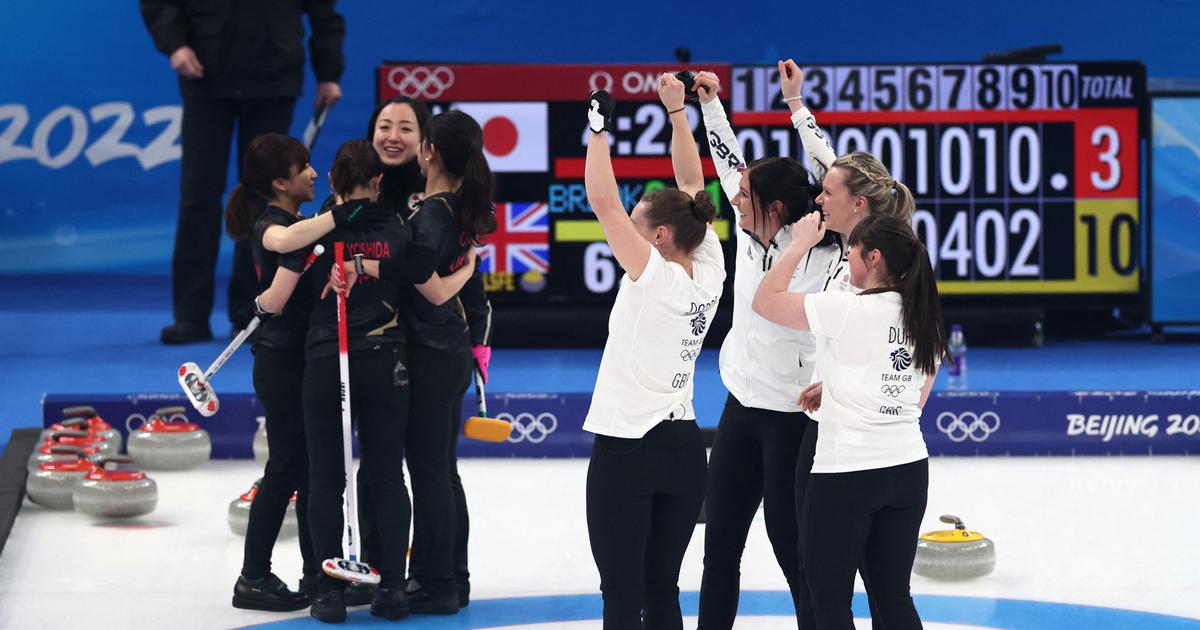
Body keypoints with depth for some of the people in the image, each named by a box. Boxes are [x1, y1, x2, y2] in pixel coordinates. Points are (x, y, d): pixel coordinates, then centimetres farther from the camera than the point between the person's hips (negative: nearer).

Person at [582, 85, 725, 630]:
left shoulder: (655, 278, -15)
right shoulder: (707, 274, 2)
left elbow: (603, 202, -19)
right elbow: (692, 188, 11)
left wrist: (599, 128, -11)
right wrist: (677, 114, 11)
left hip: (626, 450, -7)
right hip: (683, 447, 7)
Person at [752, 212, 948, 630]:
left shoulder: (846, 310, -15)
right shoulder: (924, 320, 6)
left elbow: (765, 301, -6)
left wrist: (800, 244, 4)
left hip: (845, 475, -7)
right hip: (909, 469, 7)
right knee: (893, 595, 14)